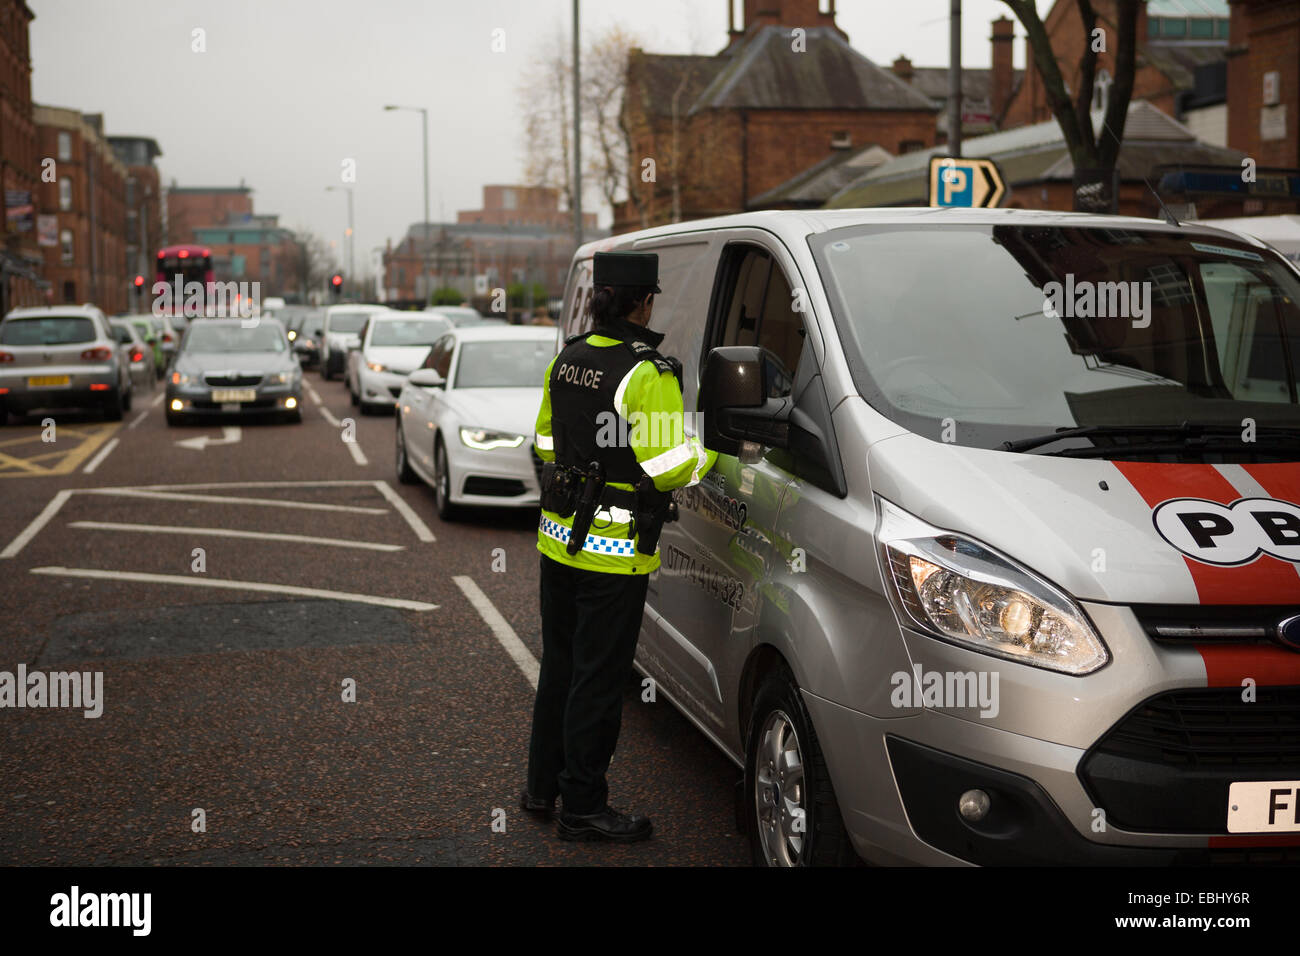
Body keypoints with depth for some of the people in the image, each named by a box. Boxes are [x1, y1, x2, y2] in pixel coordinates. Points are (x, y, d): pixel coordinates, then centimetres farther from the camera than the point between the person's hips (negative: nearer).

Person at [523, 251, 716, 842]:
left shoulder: (565, 360, 6)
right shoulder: (648, 375, -17)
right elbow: (667, 467, -19)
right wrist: (711, 447, -2)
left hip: (558, 538, 8)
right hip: (612, 552, -8)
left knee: (560, 664, 19)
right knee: (598, 677, 1)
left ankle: (542, 786, 30)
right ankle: (582, 809, 10)